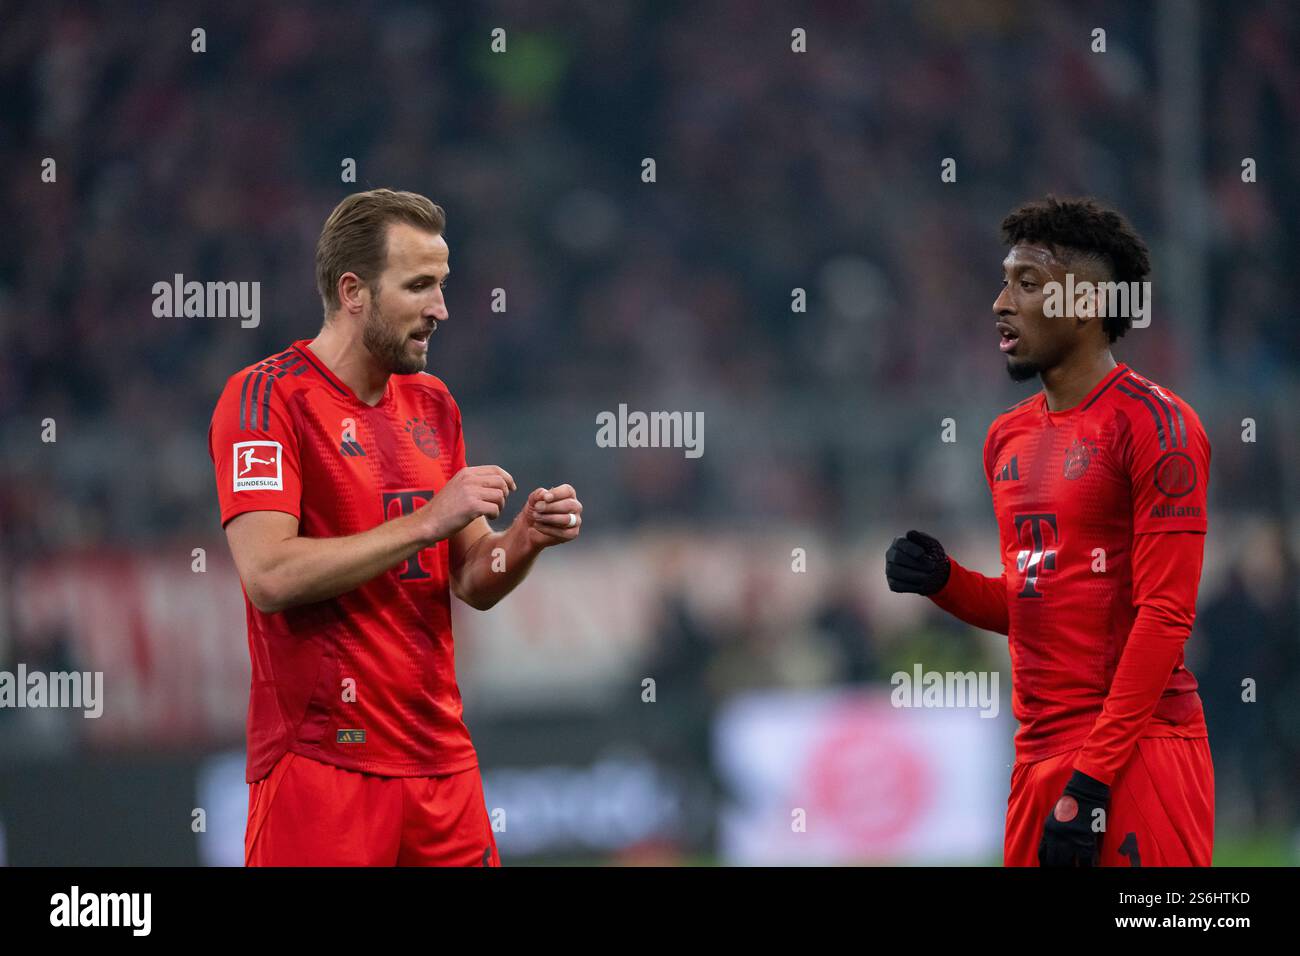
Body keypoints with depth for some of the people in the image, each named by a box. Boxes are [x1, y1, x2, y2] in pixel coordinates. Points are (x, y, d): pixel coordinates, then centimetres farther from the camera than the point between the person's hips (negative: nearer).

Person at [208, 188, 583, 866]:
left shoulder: (431, 404, 14)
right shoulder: (267, 397, -8)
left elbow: (472, 585, 16)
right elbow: (270, 576, -20)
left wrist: (523, 543, -6)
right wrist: (426, 521, -19)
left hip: (441, 759, 7)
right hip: (321, 762, -6)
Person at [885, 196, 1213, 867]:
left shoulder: (1151, 423, -9)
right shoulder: (1008, 437, 15)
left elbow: (1165, 615, -14)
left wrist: (1094, 775, -18)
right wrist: (944, 583, 4)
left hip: (1136, 755, -7)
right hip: (1039, 755, 7)